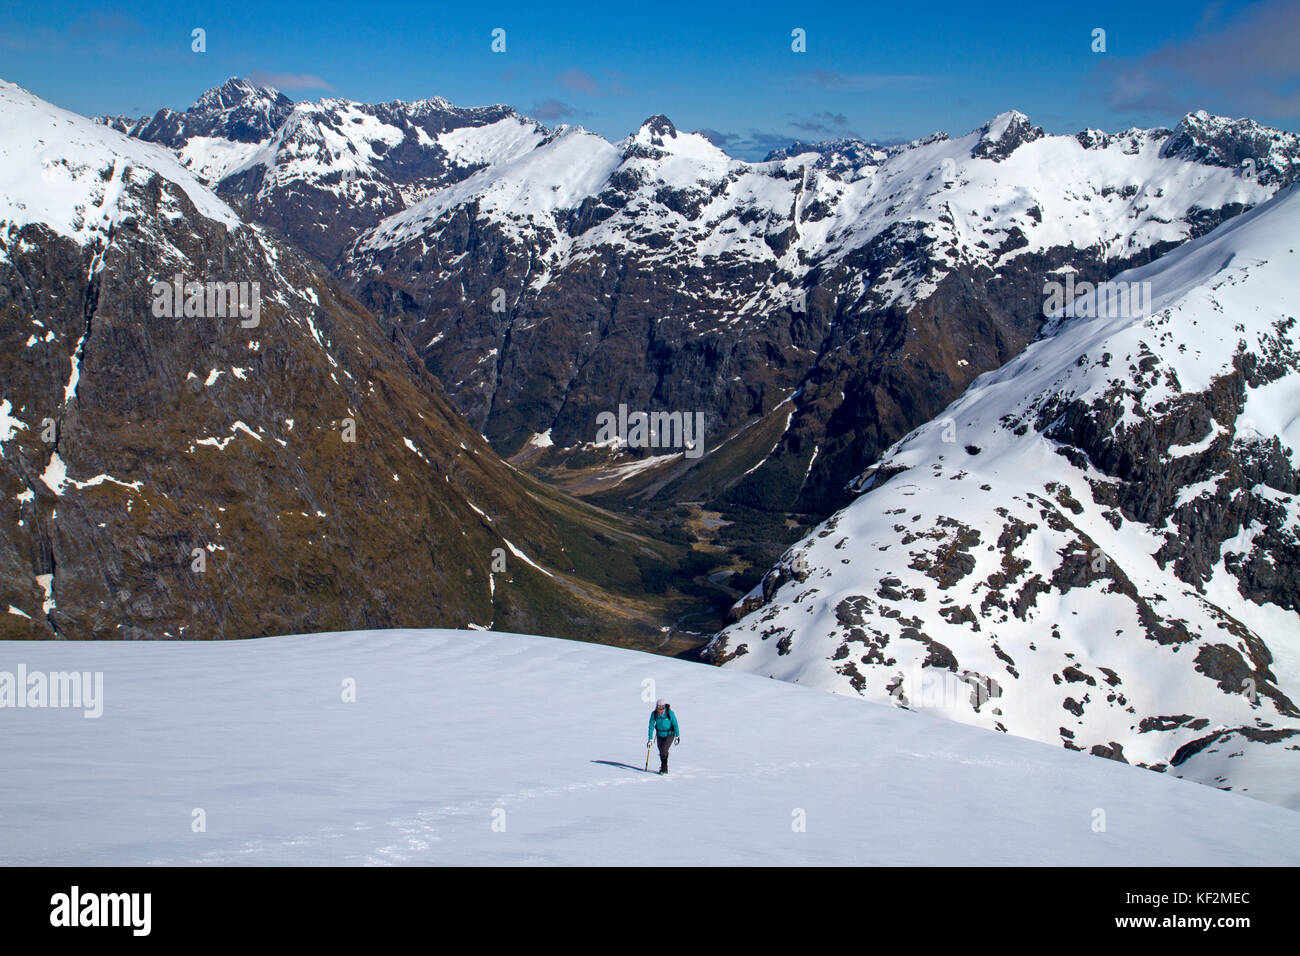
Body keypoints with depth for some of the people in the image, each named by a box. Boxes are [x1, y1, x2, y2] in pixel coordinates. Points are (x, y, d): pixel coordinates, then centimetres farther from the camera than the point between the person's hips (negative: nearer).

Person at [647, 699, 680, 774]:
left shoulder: (669, 713, -24)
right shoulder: (654, 714, -17)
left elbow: (675, 724, -13)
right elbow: (651, 726, -12)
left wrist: (677, 736, -8)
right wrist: (650, 739, -15)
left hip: (669, 734, -4)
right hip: (660, 735, 4)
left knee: (664, 750, -18)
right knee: (661, 751, 9)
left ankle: (664, 768, -7)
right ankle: (663, 767, 29)